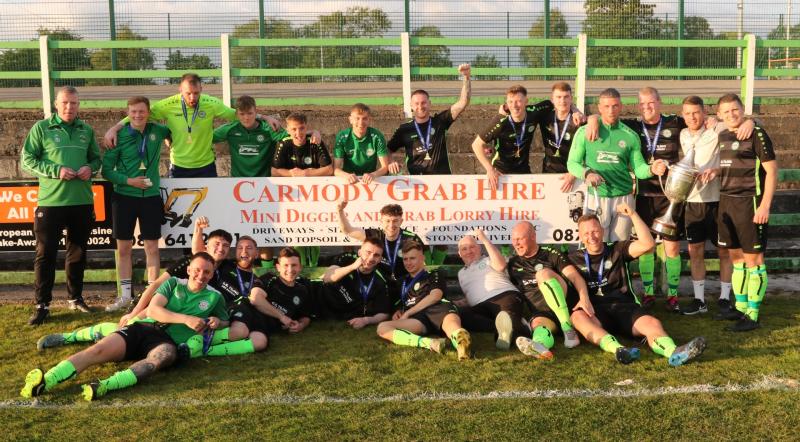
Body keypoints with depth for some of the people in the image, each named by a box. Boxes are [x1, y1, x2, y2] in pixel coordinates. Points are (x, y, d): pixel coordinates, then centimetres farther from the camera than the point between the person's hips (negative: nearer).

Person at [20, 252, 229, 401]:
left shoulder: (214, 297, 17)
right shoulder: (174, 283, 17)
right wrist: (185, 319, -10)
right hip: (144, 327, 3)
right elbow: (153, 310, 3)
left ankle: (105, 386, -62)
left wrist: (217, 322, 3)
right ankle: (44, 382, -39)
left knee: (163, 356, -42)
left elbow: (225, 321, 29)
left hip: (168, 341, -2)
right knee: (98, 350, -24)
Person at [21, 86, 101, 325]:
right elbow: (27, 160, -3)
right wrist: (56, 170, -16)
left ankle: (76, 298, 27)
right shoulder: (41, 128, -1)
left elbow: (96, 158, 17)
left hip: (82, 201, 4)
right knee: (46, 254, -2)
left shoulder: (86, 130, 10)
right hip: (50, 201, -4)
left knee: (78, 252, 13)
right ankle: (42, 304, 5)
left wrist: (90, 168, -7)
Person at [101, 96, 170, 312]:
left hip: (150, 196, 1)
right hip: (124, 197, -1)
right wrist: (129, 180, -14)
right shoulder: (120, 136, -4)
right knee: (123, 248, 5)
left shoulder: (157, 131, 2)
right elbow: (106, 170, -3)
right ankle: (125, 295, 15)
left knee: (152, 248, 3)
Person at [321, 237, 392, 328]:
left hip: (353, 322, 0)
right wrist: (353, 266, -34)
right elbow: (327, 278, -23)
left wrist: (366, 320, -25)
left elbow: (385, 314, -6)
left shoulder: (380, 282, -10)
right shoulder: (347, 259, -8)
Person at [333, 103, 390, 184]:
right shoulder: (342, 137, -6)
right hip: (349, 180, 0)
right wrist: (346, 175, -30)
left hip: (370, 181, 0)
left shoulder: (377, 136, -7)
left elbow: (385, 167, -7)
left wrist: (373, 175, -28)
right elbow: (336, 169, -8)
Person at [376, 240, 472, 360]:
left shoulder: (434, 275, 24)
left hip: (438, 309, -3)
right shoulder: (403, 282, 40)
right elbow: (401, 306, 40)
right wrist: (398, 313, 11)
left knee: (451, 322, -42)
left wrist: (407, 313, 0)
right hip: (417, 319, 3)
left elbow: (435, 296, 3)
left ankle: (460, 341, -81)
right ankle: (428, 343, -56)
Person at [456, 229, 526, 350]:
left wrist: (485, 240, 1)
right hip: (480, 307, 3)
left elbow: (501, 265, -1)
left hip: (505, 296, -2)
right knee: (461, 316, -33)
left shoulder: (489, 259, 23)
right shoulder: (461, 273, 35)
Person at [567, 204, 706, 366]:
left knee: (652, 323, -29)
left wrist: (633, 214, -5)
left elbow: (647, 244, 3)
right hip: (595, 313, -1)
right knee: (578, 316, -37)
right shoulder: (574, 259, 18)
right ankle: (617, 349, -58)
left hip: (624, 308, 2)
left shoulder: (617, 250, 18)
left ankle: (674, 353, -58)